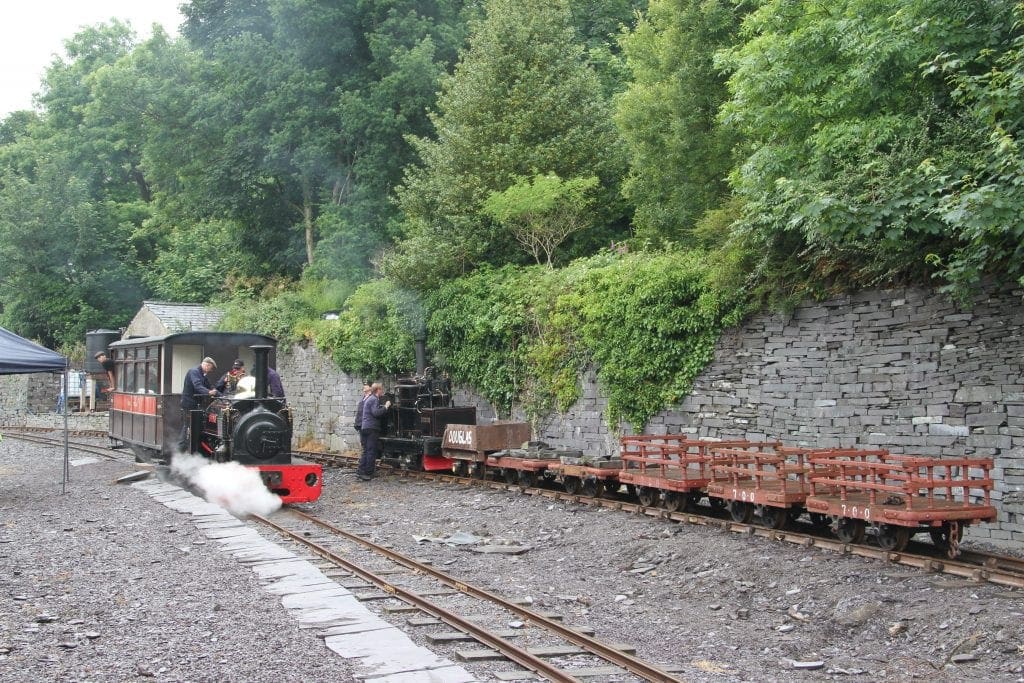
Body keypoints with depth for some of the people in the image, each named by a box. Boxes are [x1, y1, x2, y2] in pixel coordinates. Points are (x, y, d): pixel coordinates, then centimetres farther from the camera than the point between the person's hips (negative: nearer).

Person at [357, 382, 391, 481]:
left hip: (364, 427, 9)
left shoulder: (368, 398, 20)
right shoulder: (374, 399, -10)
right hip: (372, 428, -9)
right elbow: (376, 412, -23)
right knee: (372, 451, -5)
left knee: (366, 451, 12)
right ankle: (368, 473, -4)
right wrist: (385, 407, -13)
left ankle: (360, 471, 7)